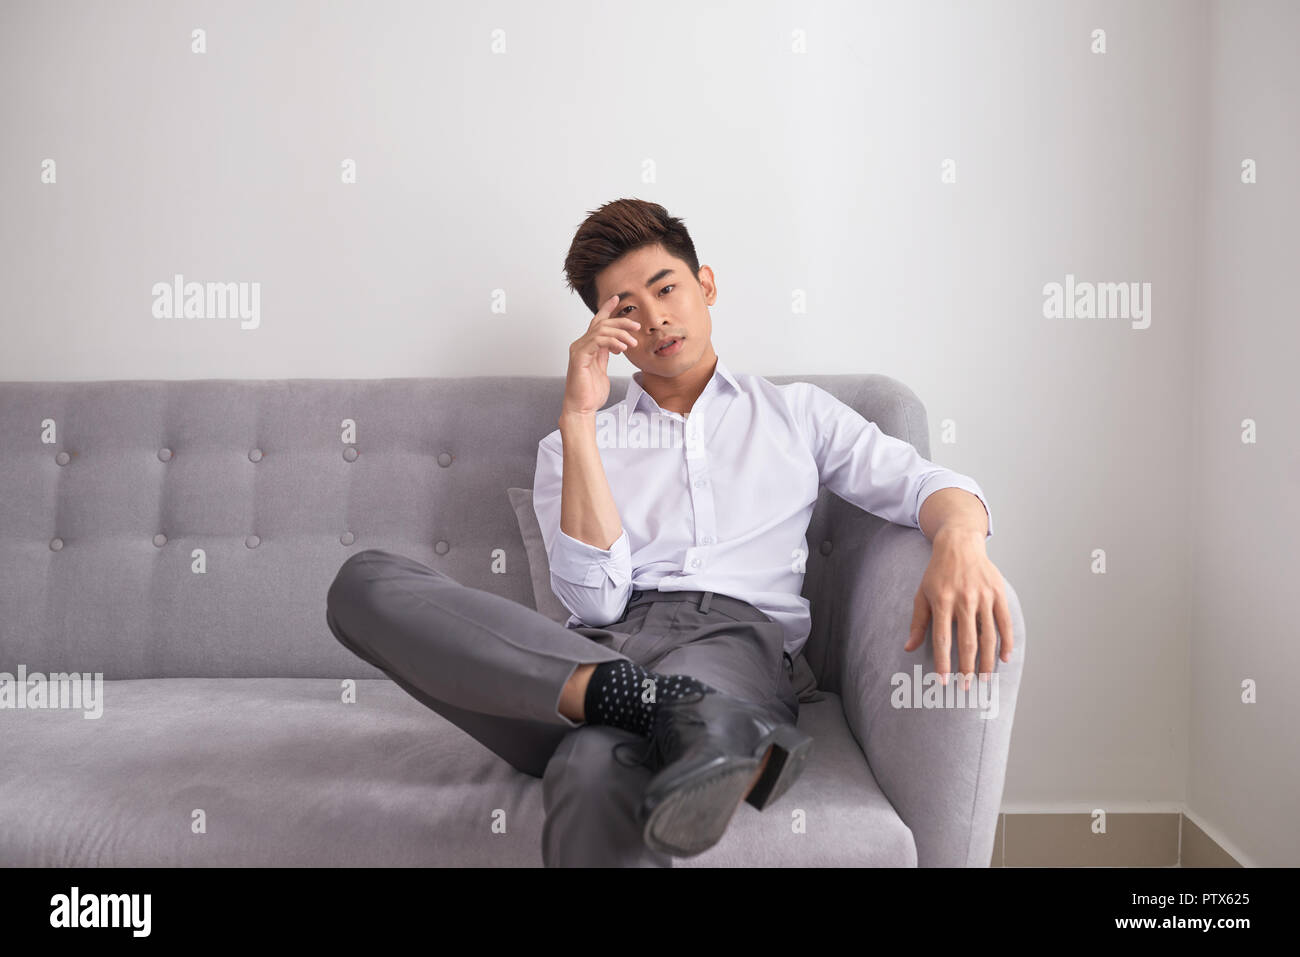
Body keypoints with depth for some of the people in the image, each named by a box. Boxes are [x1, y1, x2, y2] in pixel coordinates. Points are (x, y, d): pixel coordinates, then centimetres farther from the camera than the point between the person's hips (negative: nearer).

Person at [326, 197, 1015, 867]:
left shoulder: (797, 414, 25)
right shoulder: (572, 443, 23)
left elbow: (928, 485, 11)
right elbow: (596, 601, 5)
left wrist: (959, 539, -16)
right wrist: (579, 417, 2)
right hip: (599, 647, 5)